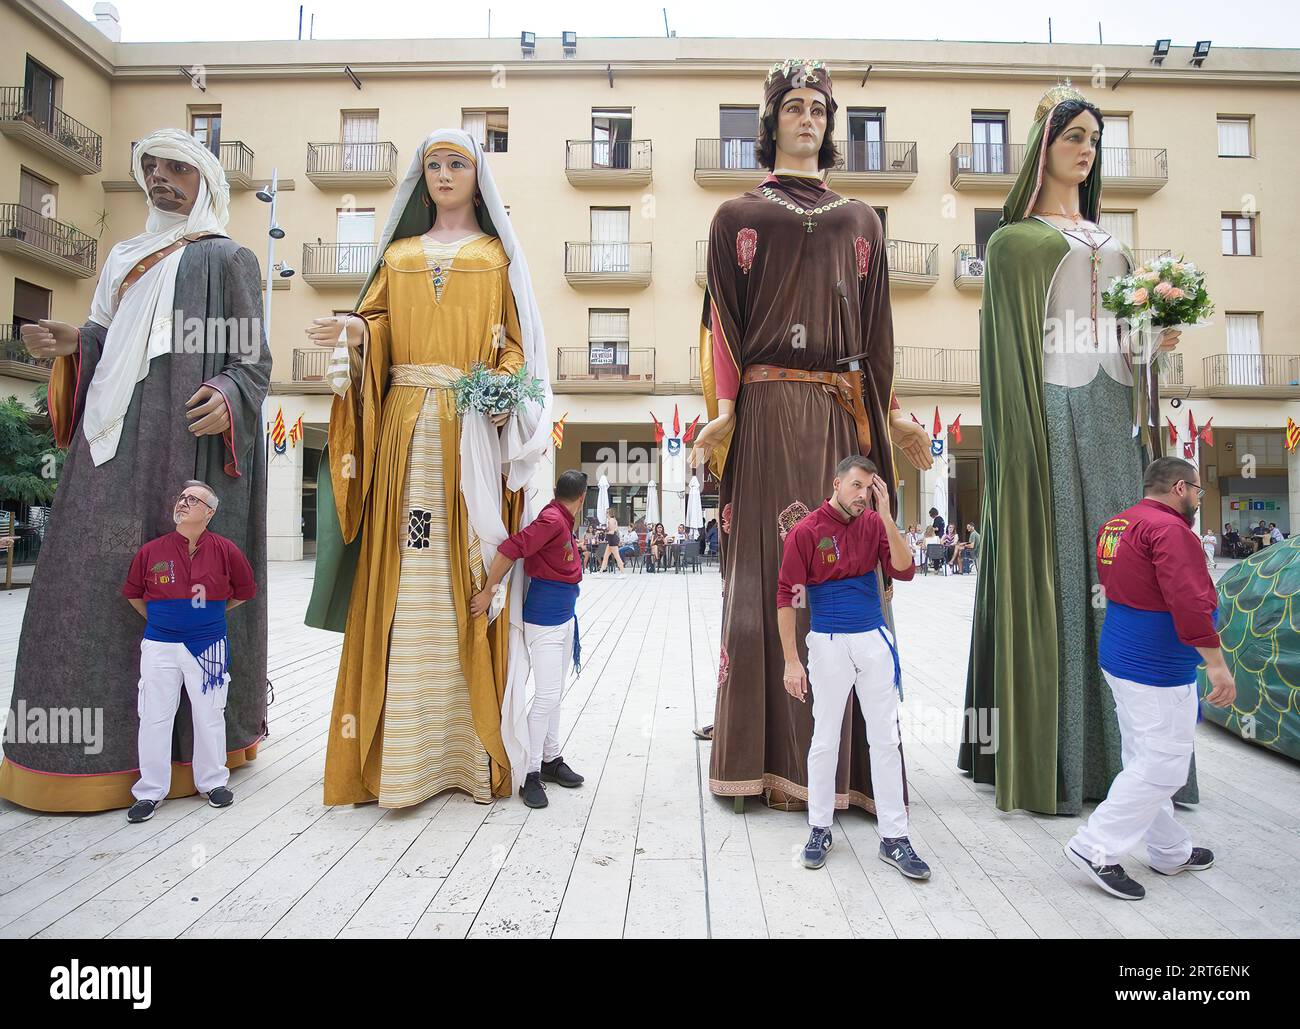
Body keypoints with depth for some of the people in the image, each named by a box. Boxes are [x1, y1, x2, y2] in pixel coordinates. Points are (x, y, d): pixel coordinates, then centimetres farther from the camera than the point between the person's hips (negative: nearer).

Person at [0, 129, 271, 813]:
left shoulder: (229, 260, 7)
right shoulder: (125, 258, 25)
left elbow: (253, 360, -1)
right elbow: (110, 347, 23)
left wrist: (227, 397, -21)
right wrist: (71, 344, 2)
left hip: (189, 443, -6)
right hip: (116, 442, 6)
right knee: (100, 573, 1)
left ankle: (181, 737, 3)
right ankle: (103, 742, 10)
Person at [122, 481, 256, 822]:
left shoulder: (225, 550, -5)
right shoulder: (151, 551, -3)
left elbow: (245, 590, 8)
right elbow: (133, 593, 14)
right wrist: (157, 619, 12)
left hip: (208, 646, -1)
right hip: (159, 645, 1)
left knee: (209, 716, 9)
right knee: (154, 718, 5)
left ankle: (213, 782, 26)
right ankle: (150, 791, 20)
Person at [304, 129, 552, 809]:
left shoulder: (497, 257, 16)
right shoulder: (399, 253, 23)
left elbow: (514, 340, 7)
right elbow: (379, 321, 14)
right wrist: (355, 331, -8)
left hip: (475, 430, -2)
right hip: (404, 428, 2)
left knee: (466, 576, -6)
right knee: (401, 576, -4)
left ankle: (471, 747, 2)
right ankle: (399, 751, 3)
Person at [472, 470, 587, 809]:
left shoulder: (563, 521, 9)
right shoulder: (552, 519, -19)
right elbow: (511, 549, -26)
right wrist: (488, 592, -23)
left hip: (565, 618, 9)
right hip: (543, 620, -9)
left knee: (554, 694, 15)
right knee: (547, 696, -6)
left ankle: (552, 759, 27)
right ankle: (531, 773, 5)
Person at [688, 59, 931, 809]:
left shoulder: (860, 220, 22)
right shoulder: (739, 216, 14)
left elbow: (876, 325, 17)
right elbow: (725, 320, 3)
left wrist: (892, 412, 9)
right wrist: (723, 410, -9)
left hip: (843, 413, 3)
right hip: (769, 411, -2)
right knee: (771, 567, -7)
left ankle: (845, 759, 8)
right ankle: (775, 756, 3)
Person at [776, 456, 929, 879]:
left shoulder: (874, 524, 3)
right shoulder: (806, 532, -10)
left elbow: (904, 570, -9)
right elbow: (786, 596, -9)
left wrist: (885, 515, -17)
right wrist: (792, 661, -11)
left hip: (875, 641, 4)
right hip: (828, 645, -3)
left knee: (886, 739, 8)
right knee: (825, 740, 9)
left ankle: (894, 838, 19)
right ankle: (819, 829, 25)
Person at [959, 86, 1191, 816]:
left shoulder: (1111, 242, 25)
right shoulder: (1015, 239, 6)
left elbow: (1128, 337, 23)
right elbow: (1010, 345, -4)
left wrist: (1156, 343, 0)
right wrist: (1024, 435, -15)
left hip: (1113, 413, 6)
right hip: (1052, 411, -6)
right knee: (1052, 568, -9)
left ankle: (1118, 753, 10)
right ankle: (1047, 759, -3)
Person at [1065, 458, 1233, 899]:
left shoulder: (1116, 525, 12)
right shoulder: (1169, 529, -18)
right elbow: (1189, 601, -27)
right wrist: (1216, 662, -25)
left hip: (1122, 660, 10)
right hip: (1158, 669, -10)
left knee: (1146, 762, 18)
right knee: (1163, 766, -1)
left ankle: (1171, 852, 33)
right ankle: (1097, 847, 2)